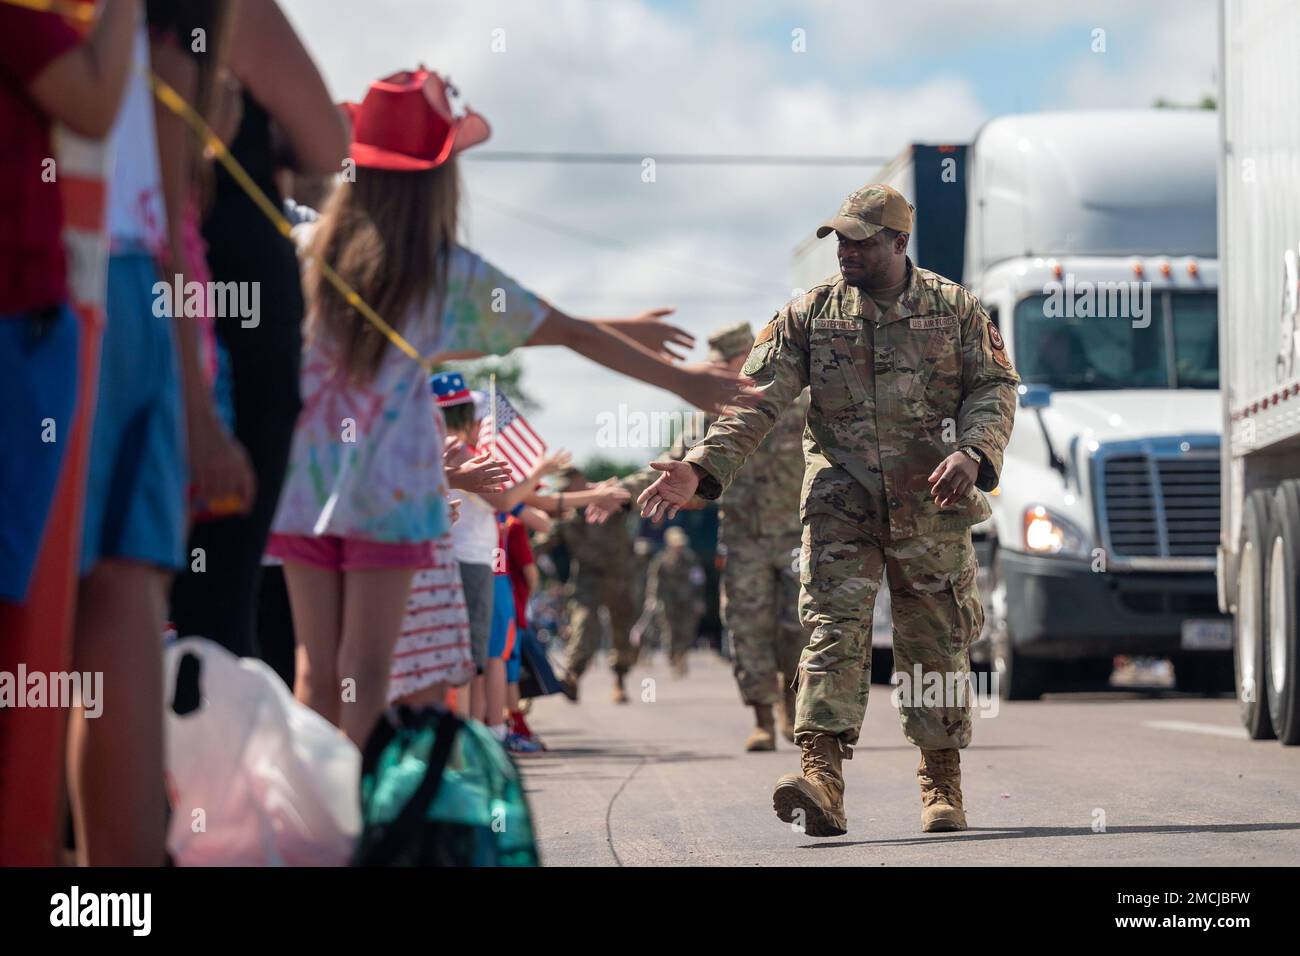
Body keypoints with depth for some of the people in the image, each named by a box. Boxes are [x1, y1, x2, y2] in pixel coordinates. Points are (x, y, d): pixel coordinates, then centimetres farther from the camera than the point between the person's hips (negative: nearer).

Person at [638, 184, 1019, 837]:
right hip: (841, 505, 0)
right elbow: (756, 399, -1)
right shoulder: (809, 314, 4)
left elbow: (994, 387, 3)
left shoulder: (955, 309, 4)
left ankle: (942, 783, 18)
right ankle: (820, 776, -24)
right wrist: (701, 469, -14)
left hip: (932, 507, 0)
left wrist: (972, 453, -17)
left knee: (937, 644, 6)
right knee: (833, 629, -14)